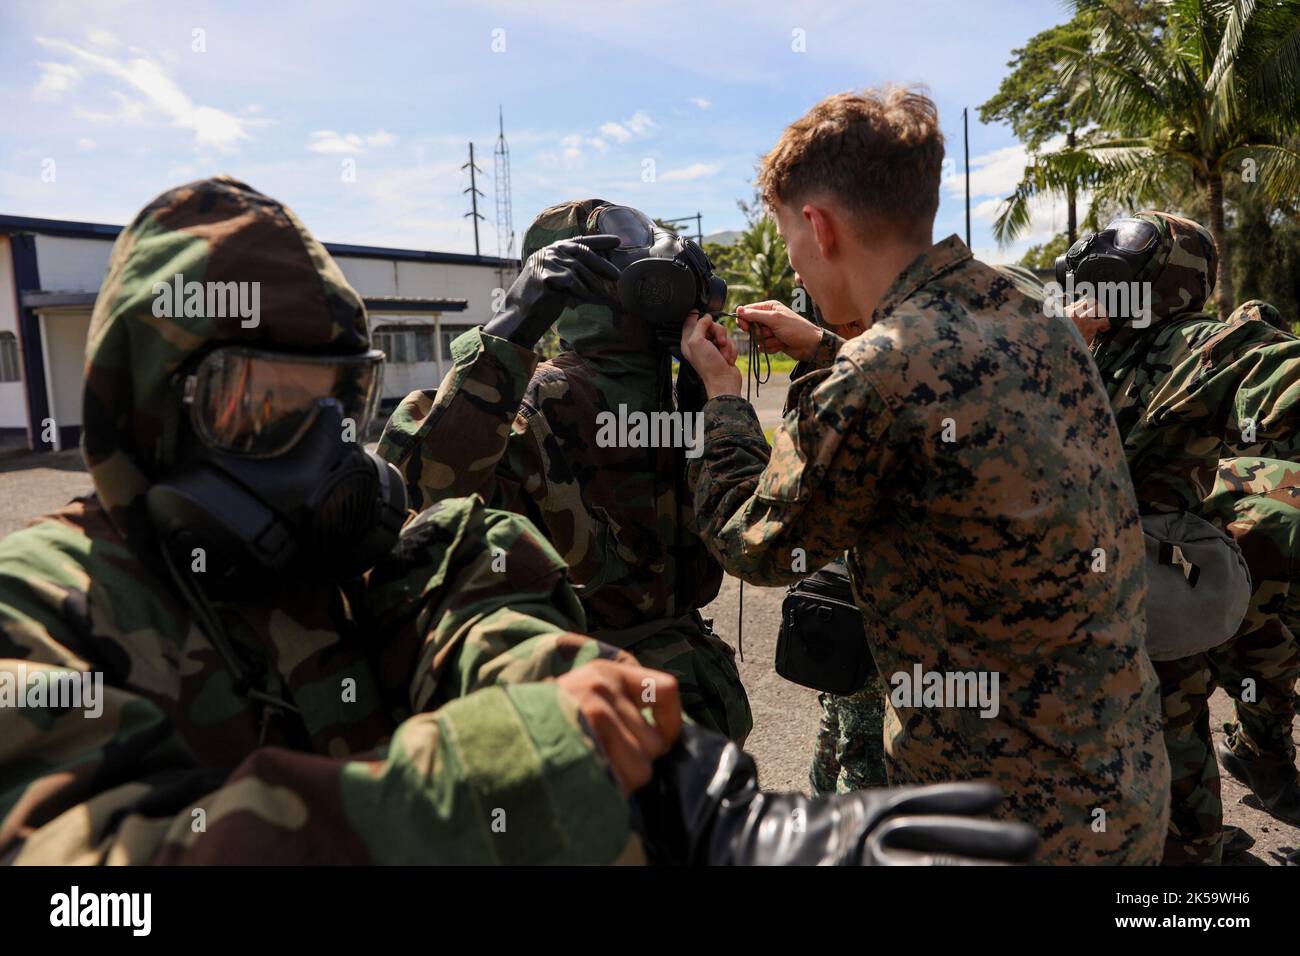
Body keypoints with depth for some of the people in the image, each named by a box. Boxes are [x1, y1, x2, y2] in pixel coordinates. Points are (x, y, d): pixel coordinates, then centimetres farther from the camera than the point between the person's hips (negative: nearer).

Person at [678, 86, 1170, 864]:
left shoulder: (874, 379, -26)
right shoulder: (1034, 318, -2)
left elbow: (756, 545, -10)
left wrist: (722, 392, 3)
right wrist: (826, 350, 18)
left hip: (1003, 813, -7)